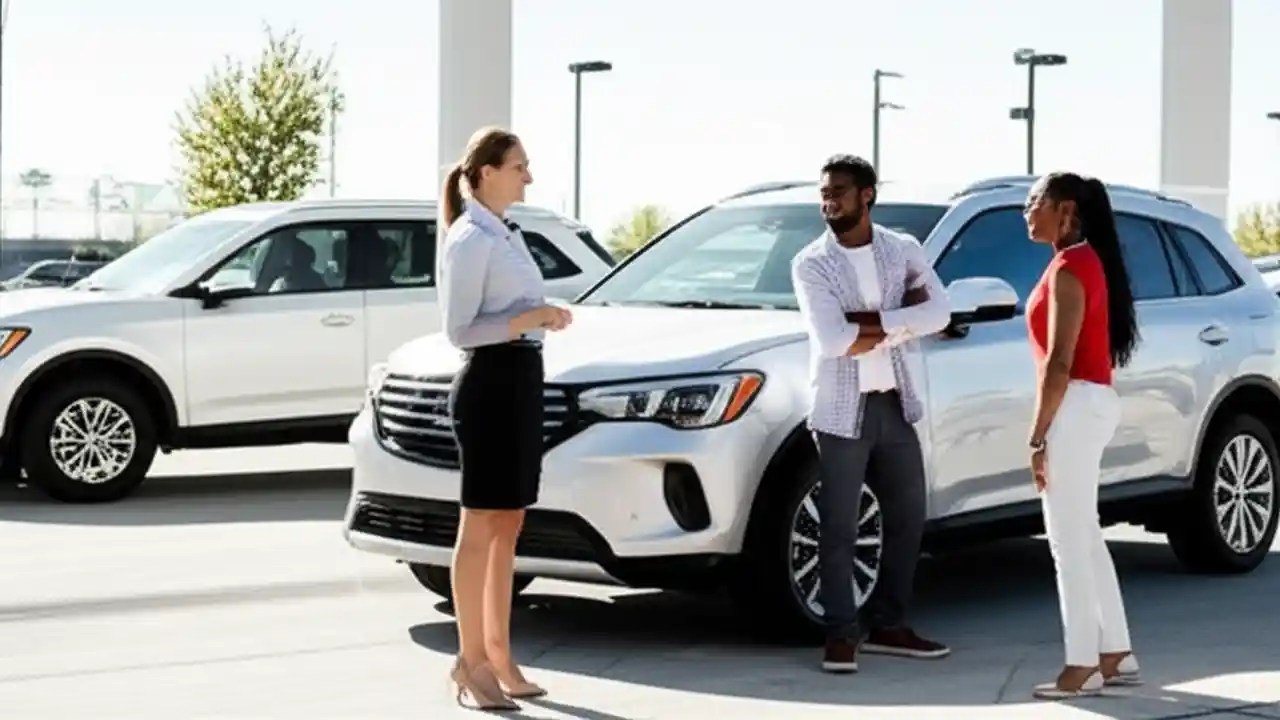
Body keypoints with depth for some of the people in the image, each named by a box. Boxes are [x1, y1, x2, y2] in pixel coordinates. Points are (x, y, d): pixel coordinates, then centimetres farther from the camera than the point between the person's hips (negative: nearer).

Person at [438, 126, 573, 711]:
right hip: (490, 382, -9)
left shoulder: (506, 235, 16)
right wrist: (528, 318, -22)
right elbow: (459, 329, -17)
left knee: (508, 528, 12)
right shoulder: (470, 239, -12)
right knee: (480, 529, -5)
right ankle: (471, 660, 1)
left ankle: (497, 654, 18)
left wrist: (545, 317, 10)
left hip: (521, 380, 10)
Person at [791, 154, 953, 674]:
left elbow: (938, 314, -11)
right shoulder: (811, 264, -7)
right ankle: (841, 634, 8)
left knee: (908, 517, 11)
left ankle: (887, 625, 25)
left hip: (895, 405, 4)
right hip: (842, 410, -4)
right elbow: (832, 340, -19)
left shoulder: (904, 250, 3)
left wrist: (871, 322, -18)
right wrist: (899, 321, -12)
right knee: (839, 528, -2)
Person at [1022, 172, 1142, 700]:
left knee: (1068, 542, -6)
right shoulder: (1086, 260, 17)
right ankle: (1115, 655, 19)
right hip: (1093, 402, 10)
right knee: (1084, 537, 15)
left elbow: (1059, 364, -19)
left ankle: (1082, 667, -2)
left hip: (1075, 407, -10)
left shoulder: (1068, 268, -14)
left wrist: (1038, 436, -16)